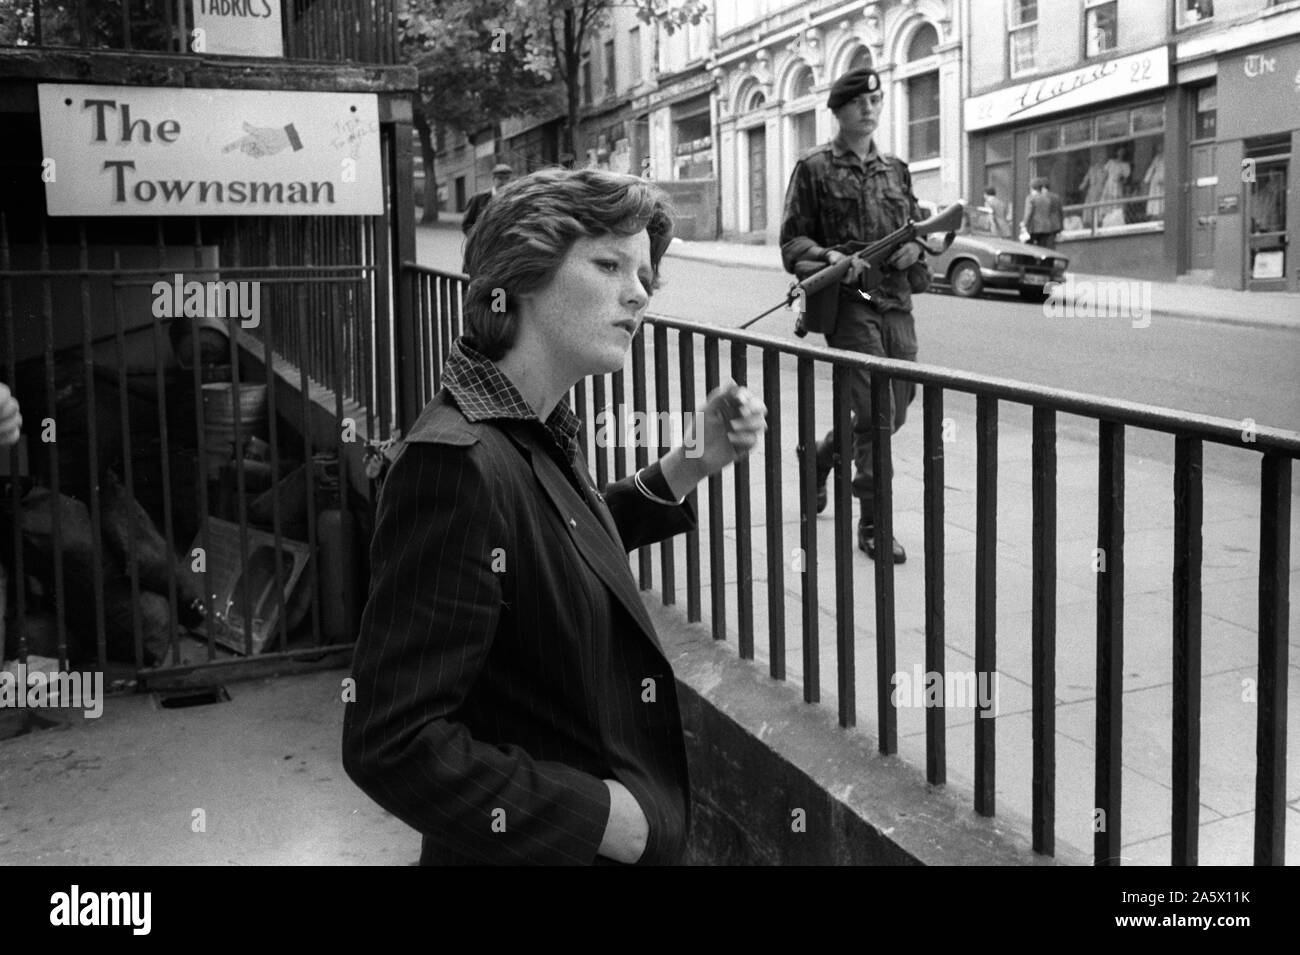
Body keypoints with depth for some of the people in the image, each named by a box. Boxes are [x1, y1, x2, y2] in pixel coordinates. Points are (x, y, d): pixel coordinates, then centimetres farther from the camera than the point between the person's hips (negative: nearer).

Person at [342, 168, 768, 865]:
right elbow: (391, 744, -29)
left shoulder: (538, 430, -1)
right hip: (533, 846, -8)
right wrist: (596, 815, -22)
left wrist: (689, 464, 4)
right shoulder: (456, 460, -27)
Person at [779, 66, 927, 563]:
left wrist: (915, 245, 1)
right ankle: (873, 524, 1)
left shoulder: (895, 169, 17)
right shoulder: (814, 168, 2)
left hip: (897, 302, 6)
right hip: (848, 302, -6)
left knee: (896, 409, 11)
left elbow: (916, 225, 25)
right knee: (873, 411, -10)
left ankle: (822, 453, 38)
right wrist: (830, 257, -20)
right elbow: (792, 241, -1)